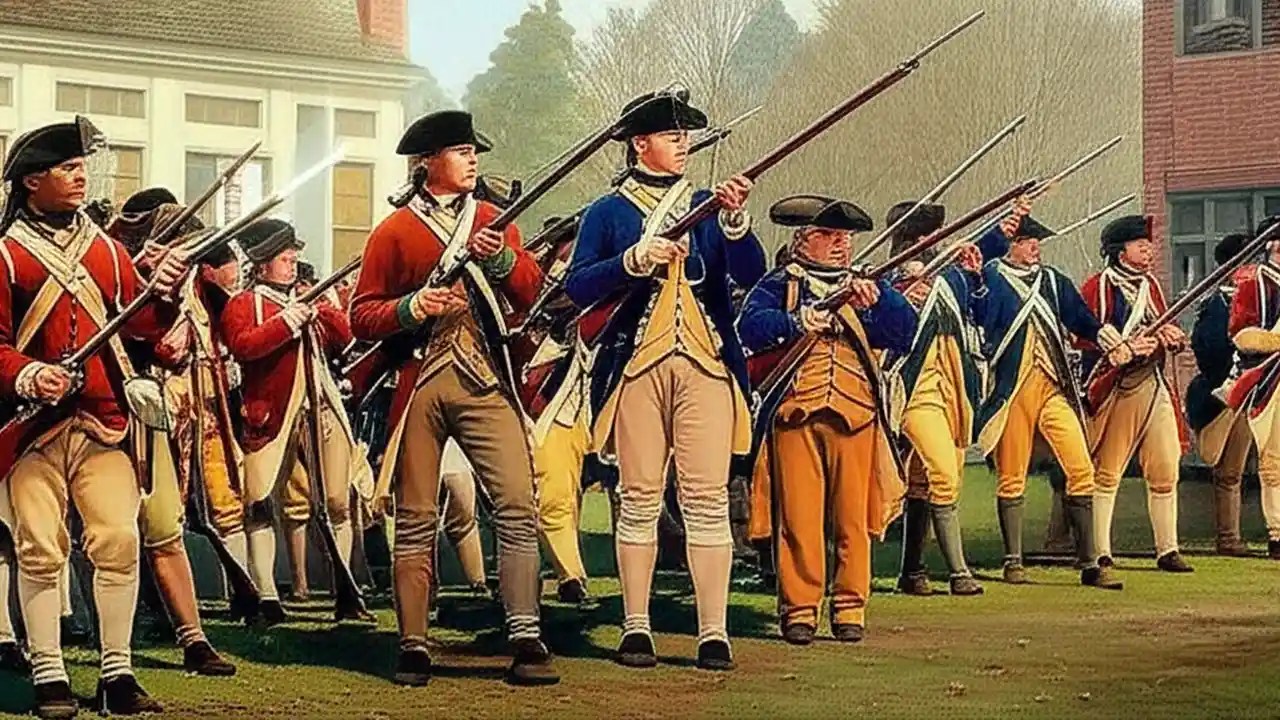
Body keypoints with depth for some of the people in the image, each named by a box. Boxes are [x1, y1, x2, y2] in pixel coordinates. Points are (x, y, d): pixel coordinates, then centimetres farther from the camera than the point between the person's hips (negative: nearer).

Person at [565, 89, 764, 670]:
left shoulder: (706, 206, 14)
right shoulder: (609, 212, 8)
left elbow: (750, 274, 1)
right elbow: (577, 288, -3)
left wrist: (735, 218, -16)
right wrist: (636, 258, -16)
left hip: (705, 366, 2)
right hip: (637, 366, -1)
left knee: (708, 499, -4)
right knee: (639, 499, 0)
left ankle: (713, 633, -4)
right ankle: (635, 628, 7)